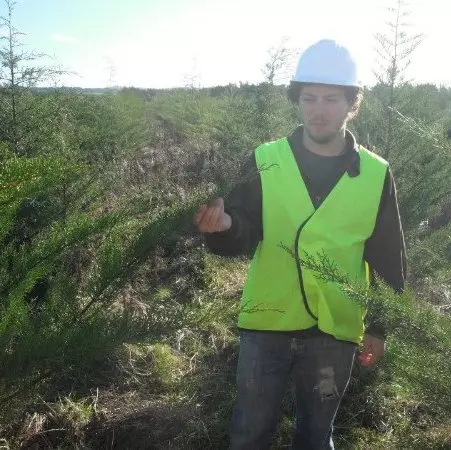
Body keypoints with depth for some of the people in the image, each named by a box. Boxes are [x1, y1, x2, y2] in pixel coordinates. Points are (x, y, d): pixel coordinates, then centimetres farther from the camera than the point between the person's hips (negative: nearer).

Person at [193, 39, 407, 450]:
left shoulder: (376, 176, -4)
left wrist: (379, 326, 4)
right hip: (267, 323, 0)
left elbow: (389, 261, 3)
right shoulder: (265, 161, -7)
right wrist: (223, 226, -33)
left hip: (335, 332, 1)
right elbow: (242, 238, -11)